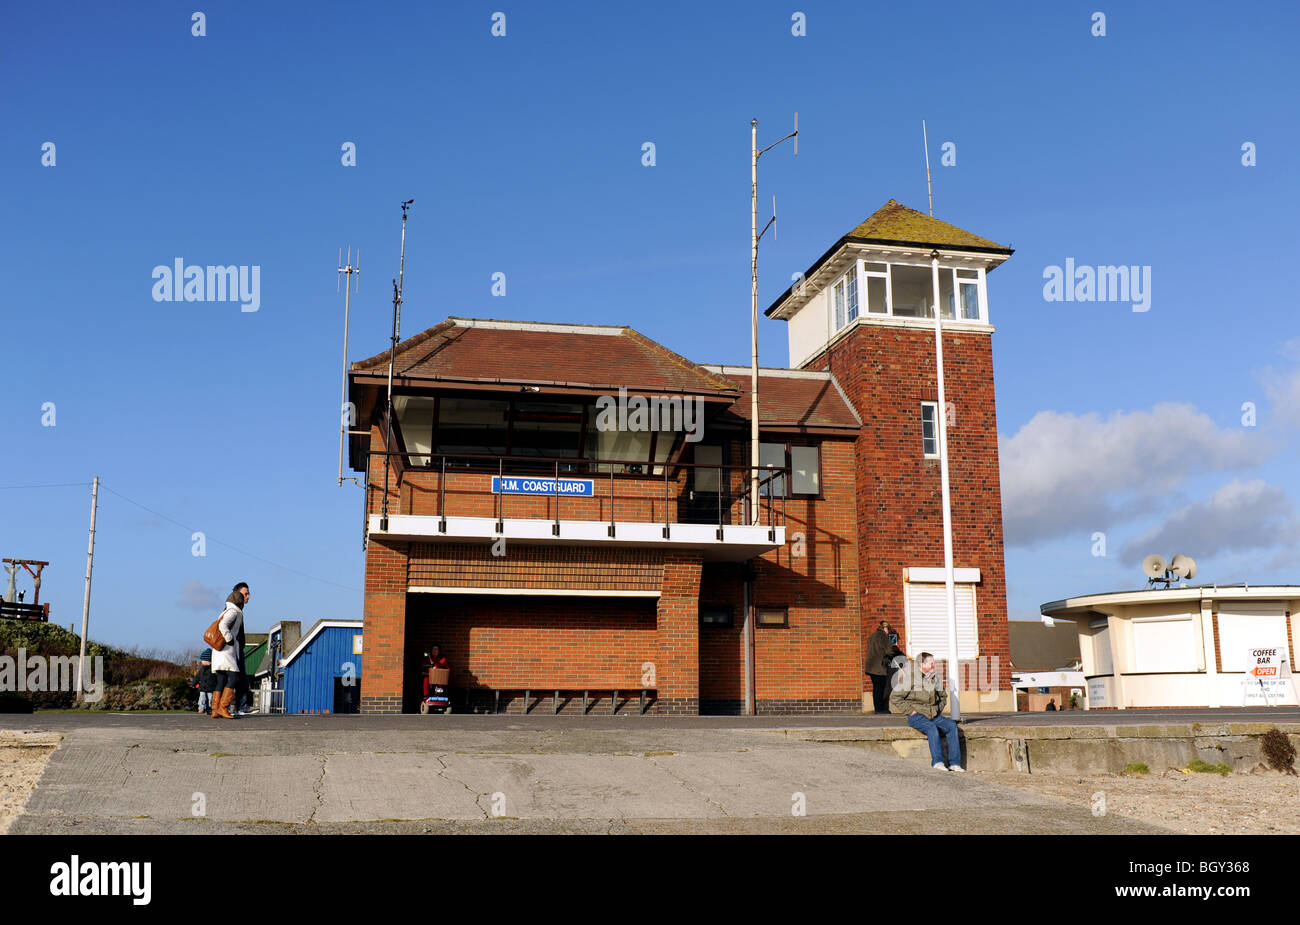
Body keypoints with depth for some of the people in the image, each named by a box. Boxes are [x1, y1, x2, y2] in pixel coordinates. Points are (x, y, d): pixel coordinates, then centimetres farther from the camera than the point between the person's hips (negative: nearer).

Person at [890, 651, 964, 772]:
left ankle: (954, 763, -18)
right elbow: (895, 697, -6)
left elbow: (943, 696, 28)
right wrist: (910, 711, -10)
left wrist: (938, 710, 13)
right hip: (916, 716, -5)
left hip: (933, 715, 6)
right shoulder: (910, 678, -6)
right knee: (932, 728, -33)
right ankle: (937, 761, -33)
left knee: (951, 725, -18)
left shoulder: (935, 678, 11)